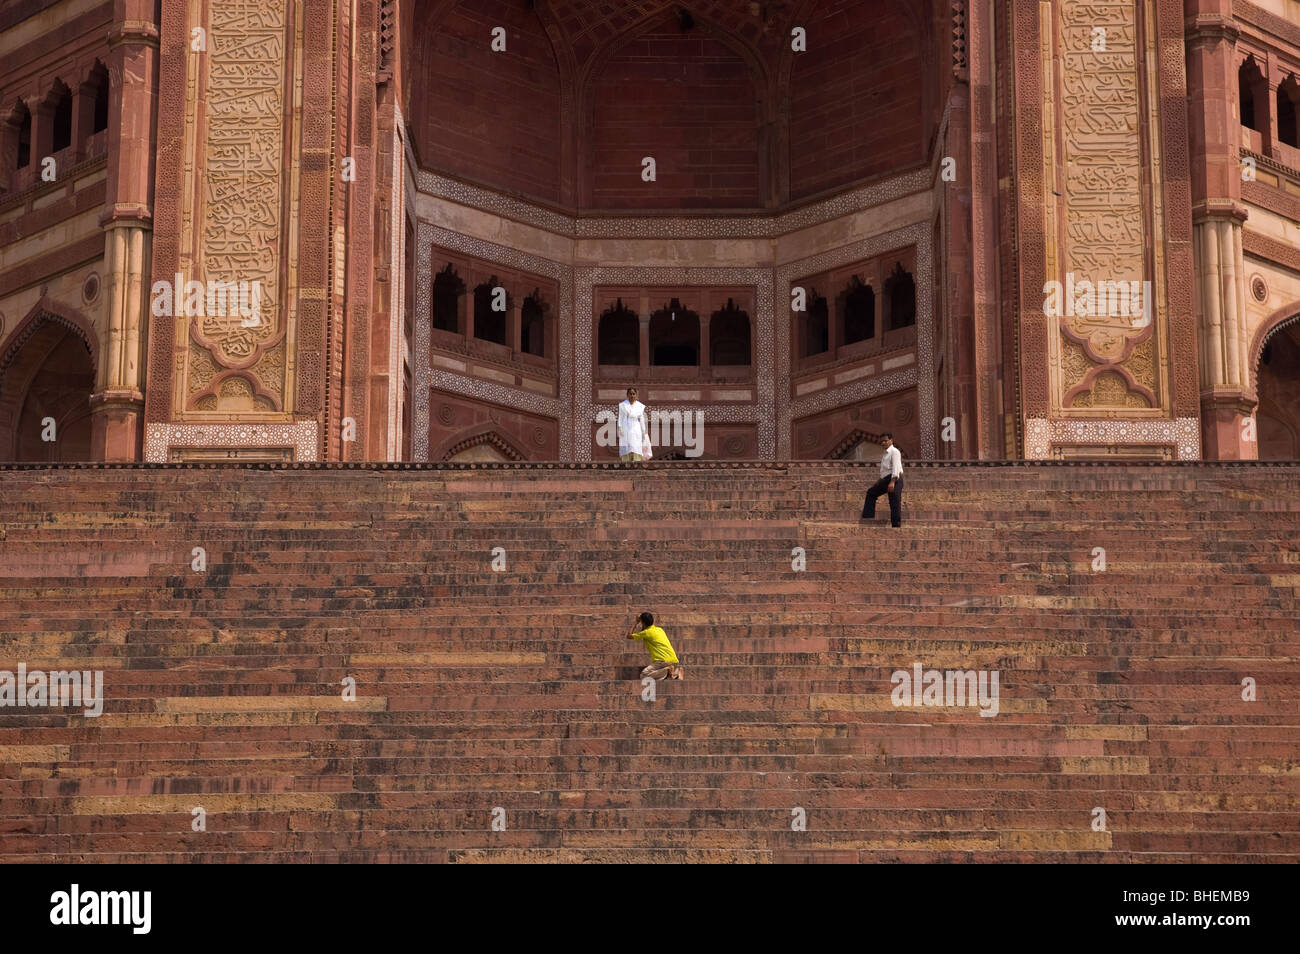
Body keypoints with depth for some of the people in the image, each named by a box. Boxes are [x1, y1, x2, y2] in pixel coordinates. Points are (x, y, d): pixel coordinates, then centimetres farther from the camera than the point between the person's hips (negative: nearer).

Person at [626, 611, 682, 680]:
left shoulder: (647, 632, 0)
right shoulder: (659, 629, 21)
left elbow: (629, 636, 10)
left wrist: (636, 623, 18)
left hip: (664, 661, -8)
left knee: (643, 675, -12)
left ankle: (667, 670, -18)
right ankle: (676, 672, 3)